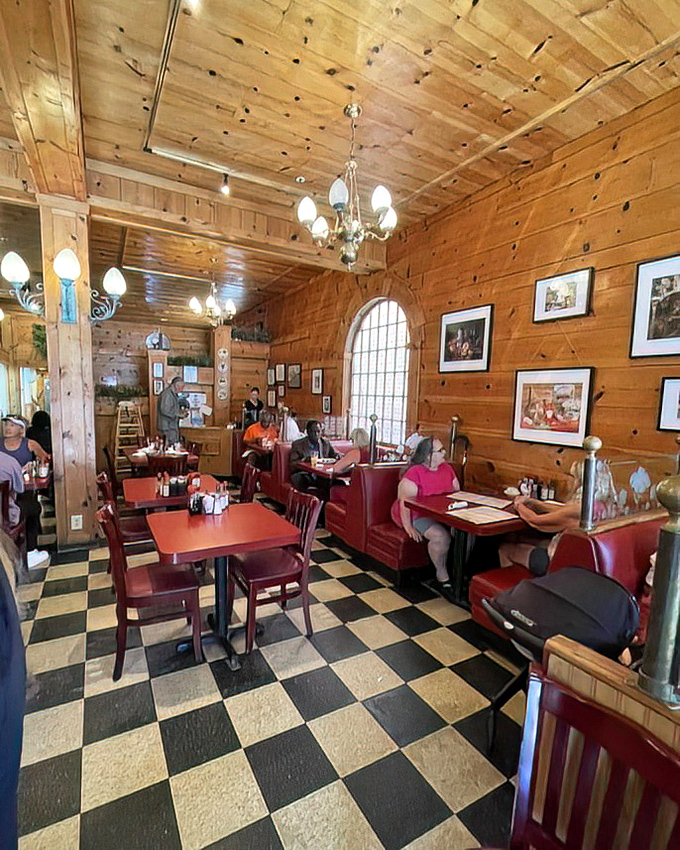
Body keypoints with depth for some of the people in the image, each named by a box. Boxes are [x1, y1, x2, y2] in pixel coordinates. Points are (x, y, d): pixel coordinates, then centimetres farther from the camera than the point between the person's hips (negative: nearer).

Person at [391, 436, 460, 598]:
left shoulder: (447, 468, 9)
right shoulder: (414, 472, -14)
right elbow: (405, 501, -17)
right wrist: (408, 527, -23)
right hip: (417, 515, -6)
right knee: (441, 536, -31)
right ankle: (443, 578, -7)